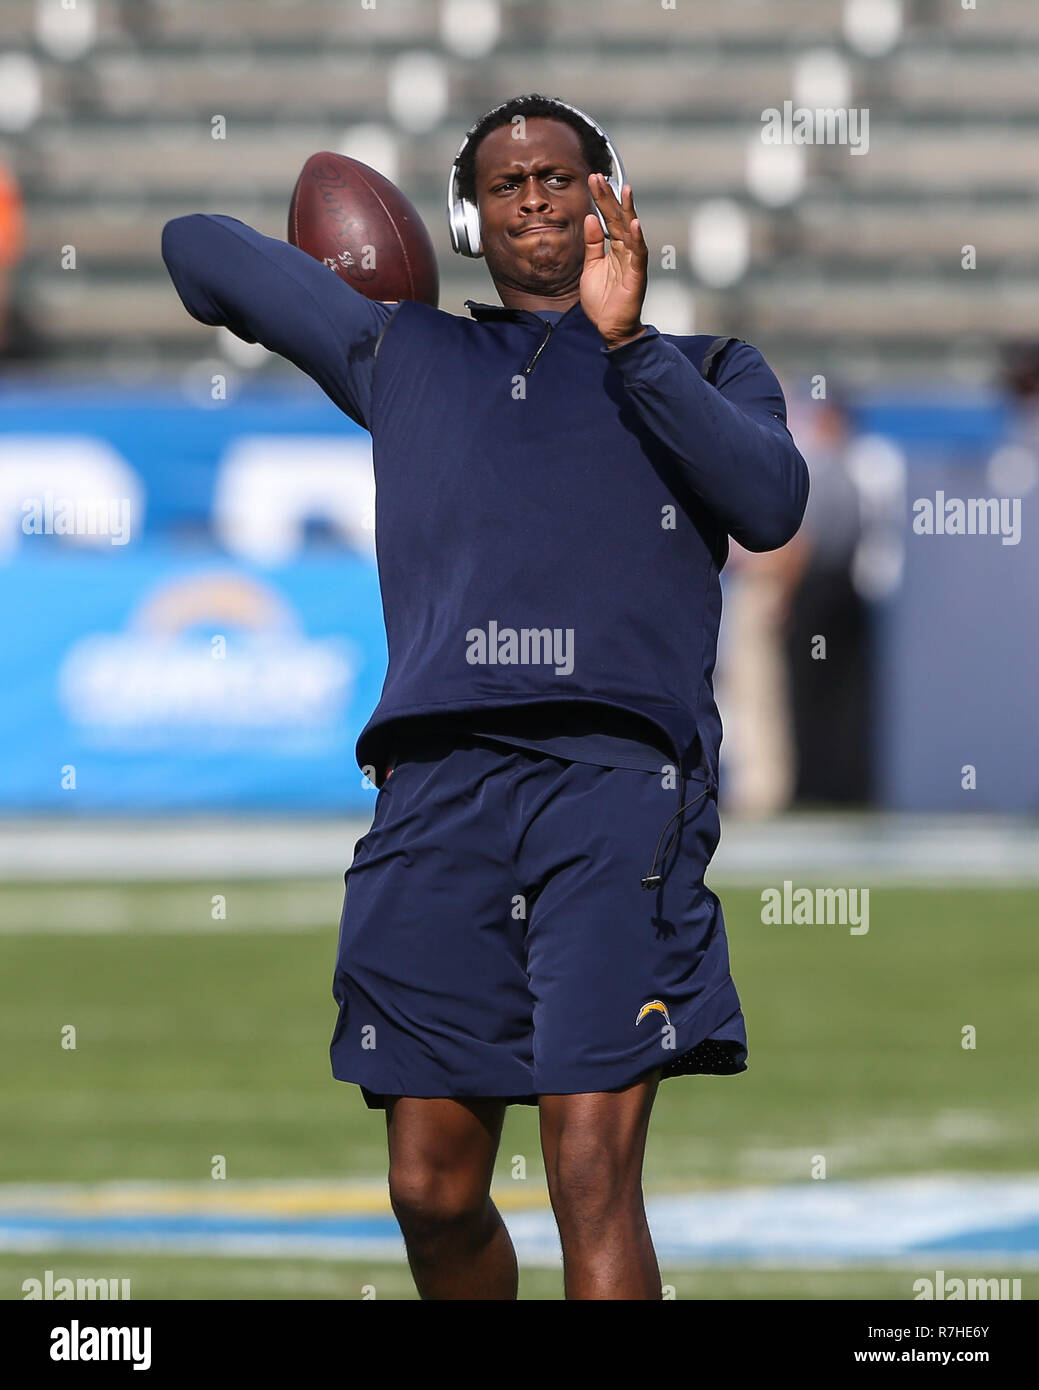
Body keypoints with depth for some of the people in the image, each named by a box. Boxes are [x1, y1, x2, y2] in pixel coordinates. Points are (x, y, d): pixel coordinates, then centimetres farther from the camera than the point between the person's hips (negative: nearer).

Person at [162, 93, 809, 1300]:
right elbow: (199, 247, 37)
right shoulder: (405, 357, 27)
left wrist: (625, 345, -5)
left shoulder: (701, 373, 21)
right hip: (438, 781, 3)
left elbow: (771, 503, -1)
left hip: (616, 778, -3)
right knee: (434, 1194, 2)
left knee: (594, 1183, -15)